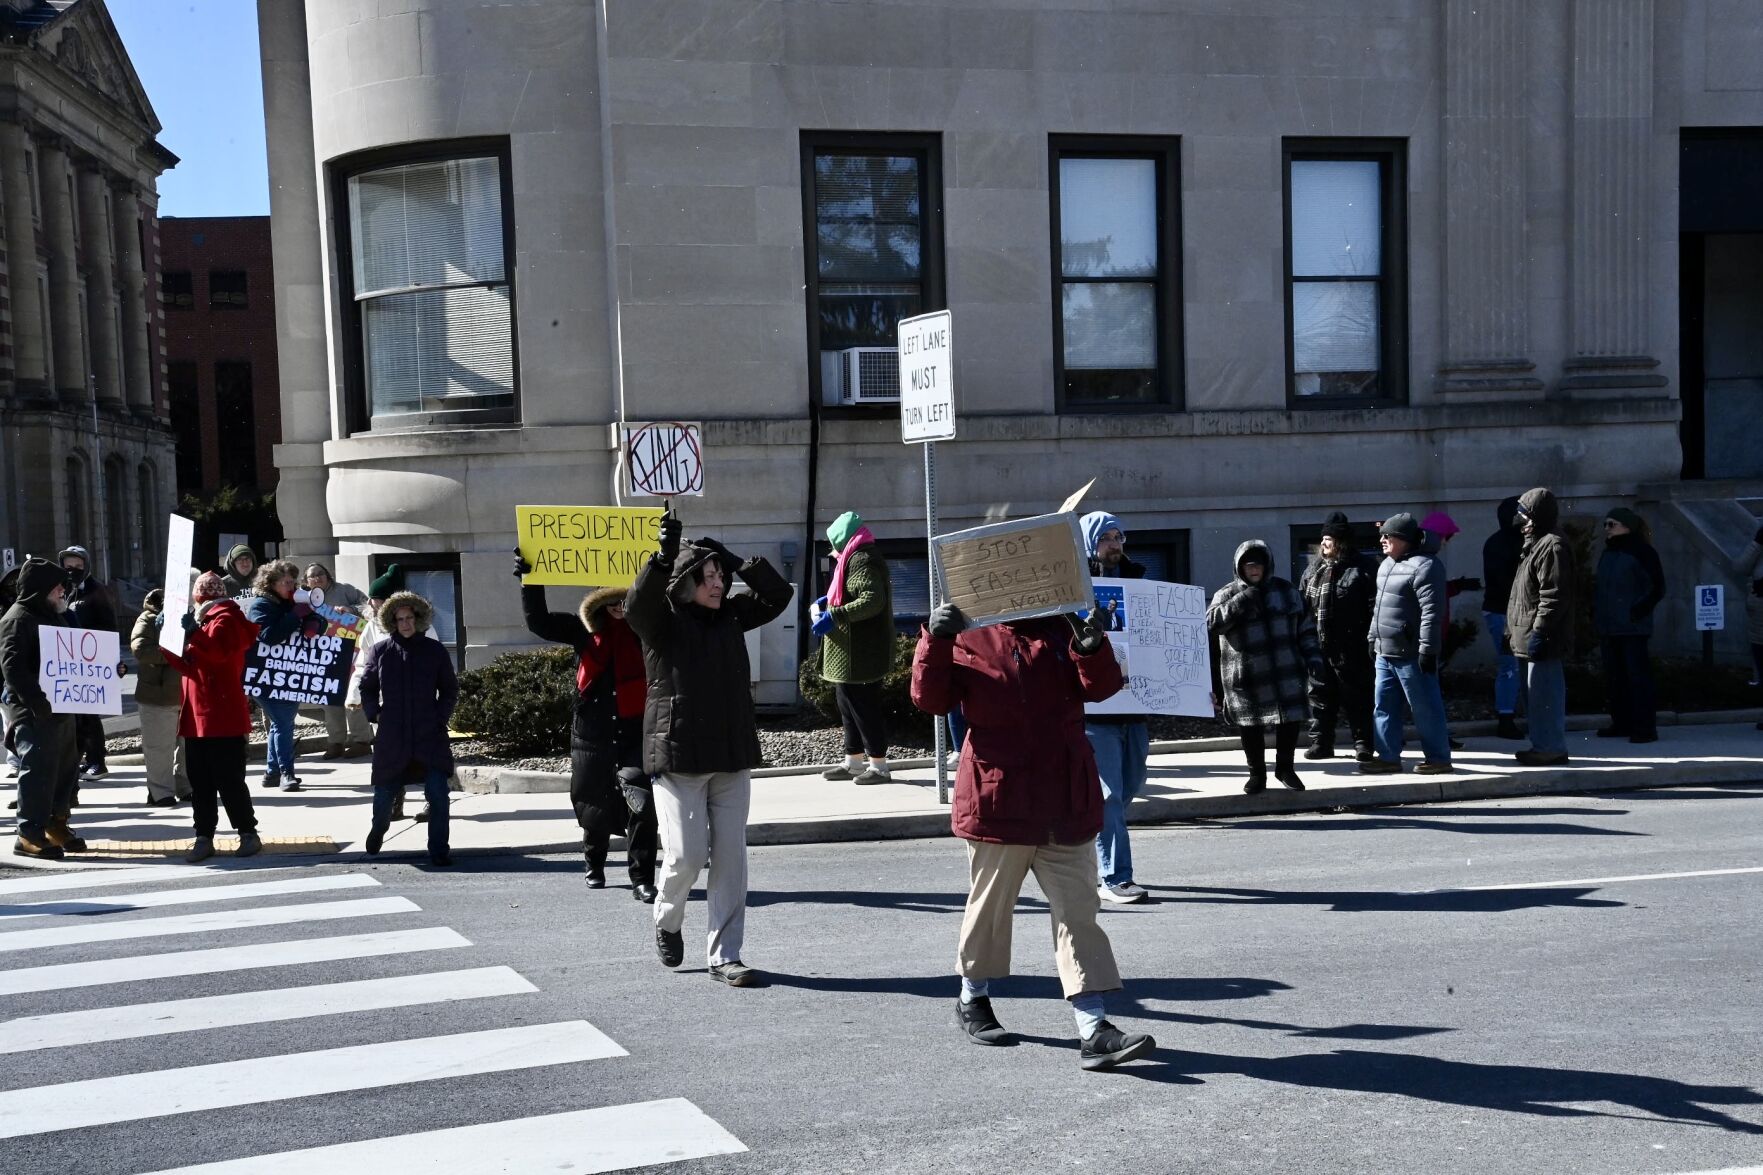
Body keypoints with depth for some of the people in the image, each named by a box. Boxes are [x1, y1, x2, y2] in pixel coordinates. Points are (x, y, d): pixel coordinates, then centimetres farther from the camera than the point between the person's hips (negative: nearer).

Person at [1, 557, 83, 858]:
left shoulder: (52, 617, 20)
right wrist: (38, 701, -26)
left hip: (60, 706, 9)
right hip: (33, 711, -9)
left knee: (66, 767, 13)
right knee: (38, 770, -8)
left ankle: (57, 824, 24)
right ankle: (30, 835, -3)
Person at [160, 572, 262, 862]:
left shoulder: (225, 619, -7)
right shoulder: (206, 618, 22)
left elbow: (216, 649, -27)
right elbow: (189, 663, 23)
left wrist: (192, 631, -23)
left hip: (223, 717, -9)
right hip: (197, 716, 9)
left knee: (229, 780, -6)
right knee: (200, 782, 7)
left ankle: (248, 834, 1)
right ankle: (204, 838, 11)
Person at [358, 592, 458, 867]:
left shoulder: (435, 650, 4)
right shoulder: (380, 651, 5)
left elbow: (450, 689, 12)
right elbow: (367, 687, 14)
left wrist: (441, 716, 1)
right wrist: (375, 715, 2)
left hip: (430, 735, -1)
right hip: (391, 737, 1)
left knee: (438, 793, -11)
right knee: (384, 793, 10)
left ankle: (438, 849, 0)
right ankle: (378, 829, 43)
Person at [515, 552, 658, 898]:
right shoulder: (585, 630, 3)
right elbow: (539, 621, 0)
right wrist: (531, 581, -12)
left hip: (635, 733, -2)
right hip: (592, 735, 2)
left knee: (642, 805, -13)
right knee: (595, 807, 16)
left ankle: (642, 879, -5)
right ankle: (595, 867, 40)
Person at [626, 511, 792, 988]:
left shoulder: (731, 616, 9)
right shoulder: (662, 621, -5)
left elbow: (778, 595, 7)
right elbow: (636, 604, -26)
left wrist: (739, 563, -5)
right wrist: (665, 556, -39)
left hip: (731, 757, 5)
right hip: (678, 757, -5)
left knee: (730, 857, 3)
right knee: (686, 854, -6)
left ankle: (725, 956, 11)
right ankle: (667, 922, 26)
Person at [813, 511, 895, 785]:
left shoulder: (861, 560, -16)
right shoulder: (855, 559, 18)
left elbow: (873, 601, -27)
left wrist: (834, 616, -28)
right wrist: (830, 602, 18)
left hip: (858, 656, -11)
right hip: (849, 655, 11)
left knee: (863, 705, -5)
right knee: (848, 704, 16)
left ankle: (878, 764, 2)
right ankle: (854, 761, 24)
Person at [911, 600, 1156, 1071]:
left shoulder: (1062, 629, 6)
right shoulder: (968, 637, -1)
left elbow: (1102, 686, -5)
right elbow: (929, 698, -9)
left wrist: (1092, 646, -24)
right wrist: (935, 641, -24)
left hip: (1066, 804, 2)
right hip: (997, 800, -2)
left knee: (1079, 912, -1)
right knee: (990, 907, 13)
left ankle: (1094, 1031, -2)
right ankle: (972, 999, 36)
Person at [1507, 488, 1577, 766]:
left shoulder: (1551, 546, -14)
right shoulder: (1535, 545, 19)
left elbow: (1553, 595, -21)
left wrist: (1539, 631, -22)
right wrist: (1517, 630, 23)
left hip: (1544, 639, -11)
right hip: (1533, 638, 11)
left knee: (1545, 694, -7)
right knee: (1538, 693, 15)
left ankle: (1551, 747, -3)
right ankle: (1542, 745, 22)